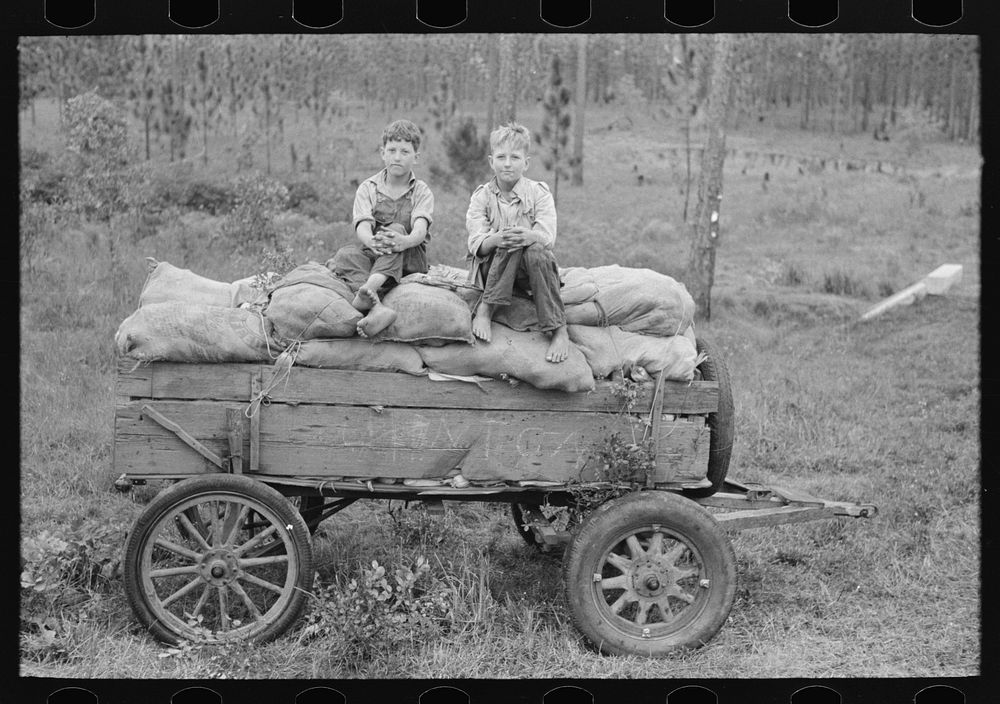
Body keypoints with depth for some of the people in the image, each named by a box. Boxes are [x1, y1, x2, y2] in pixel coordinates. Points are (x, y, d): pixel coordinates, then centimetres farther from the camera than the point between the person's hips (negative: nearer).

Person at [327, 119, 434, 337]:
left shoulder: (422, 192, 2)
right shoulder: (367, 188, 5)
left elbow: (420, 229, -18)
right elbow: (363, 227, -13)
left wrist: (405, 241, -44)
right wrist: (372, 242, -39)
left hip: (411, 260, -2)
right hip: (372, 254, 2)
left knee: (397, 229, -32)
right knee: (345, 254, -30)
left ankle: (369, 289, -57)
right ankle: (377, 307, -59)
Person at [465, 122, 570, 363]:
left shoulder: (539, 194, -1)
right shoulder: (482, 196, 0)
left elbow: (547, 238, -15)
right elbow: (476, 244, -11)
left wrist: (530, 236, -39)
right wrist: (496, 239, -35)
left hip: (527, 272, 0)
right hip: (492, 272, 0)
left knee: (536, 251, -34)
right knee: (510, 243, -30)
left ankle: (559, 331, -32)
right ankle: (485, 309, -29)